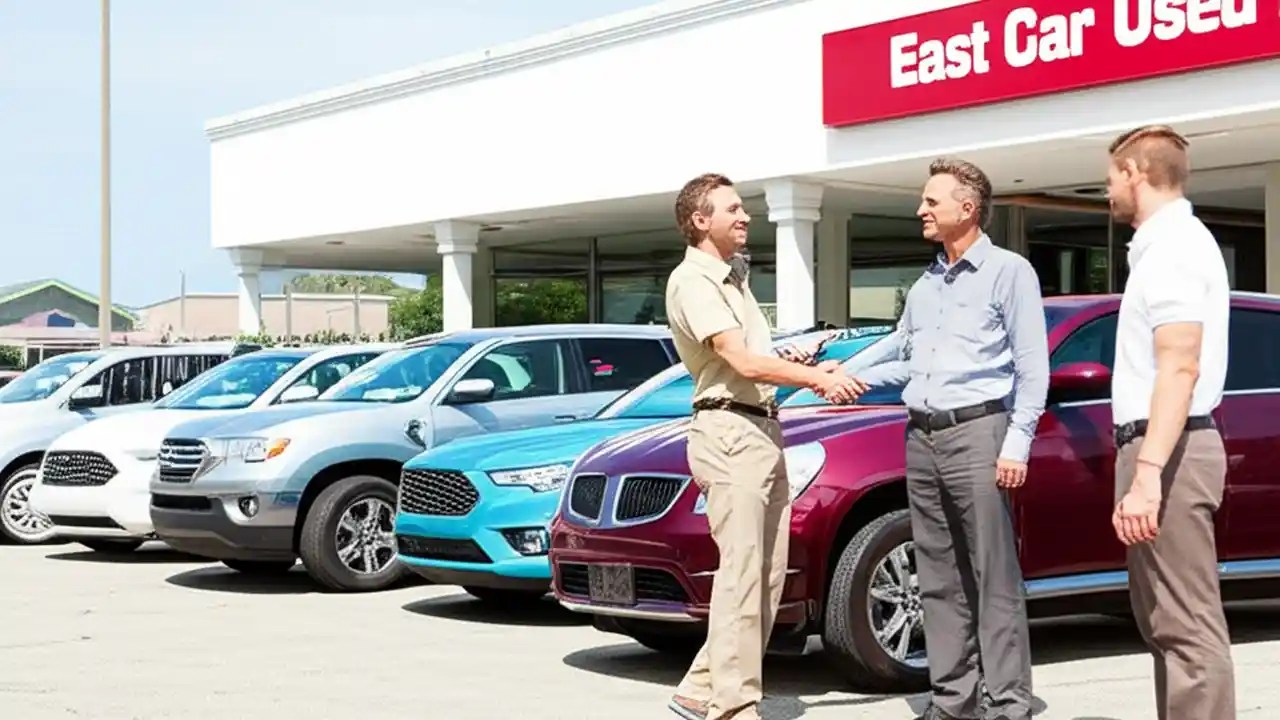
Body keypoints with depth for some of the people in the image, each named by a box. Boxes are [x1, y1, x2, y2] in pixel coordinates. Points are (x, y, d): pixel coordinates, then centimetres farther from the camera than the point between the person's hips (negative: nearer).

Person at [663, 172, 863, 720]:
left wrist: (793, 363, 10)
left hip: (763, 432, 10)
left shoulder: (734, 277, 20)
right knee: (741, 573, -11)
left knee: (768, 574, 8)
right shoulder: (692, 281, -10)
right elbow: (743, 362, -18)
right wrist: (818, 377, -16)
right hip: (729, 432, -10)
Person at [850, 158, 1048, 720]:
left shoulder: (1008, 272, 0)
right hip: (921, 438, 7)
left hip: (977, 432, -7)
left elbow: (1032, 367, -5)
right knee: (938, 581, 7)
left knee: (994, 580, -6)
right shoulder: (924, 286, 20)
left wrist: (1017, 442, -13)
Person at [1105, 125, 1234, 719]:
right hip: (1166, 448, 11)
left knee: (1187, 627, -11)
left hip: (1165, 450, -11)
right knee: (1166, 620, 16)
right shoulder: (1170, 241, 19)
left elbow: (1179, 368, -24)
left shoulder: (1171, 246, -13)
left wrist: (1146, 476, -30)